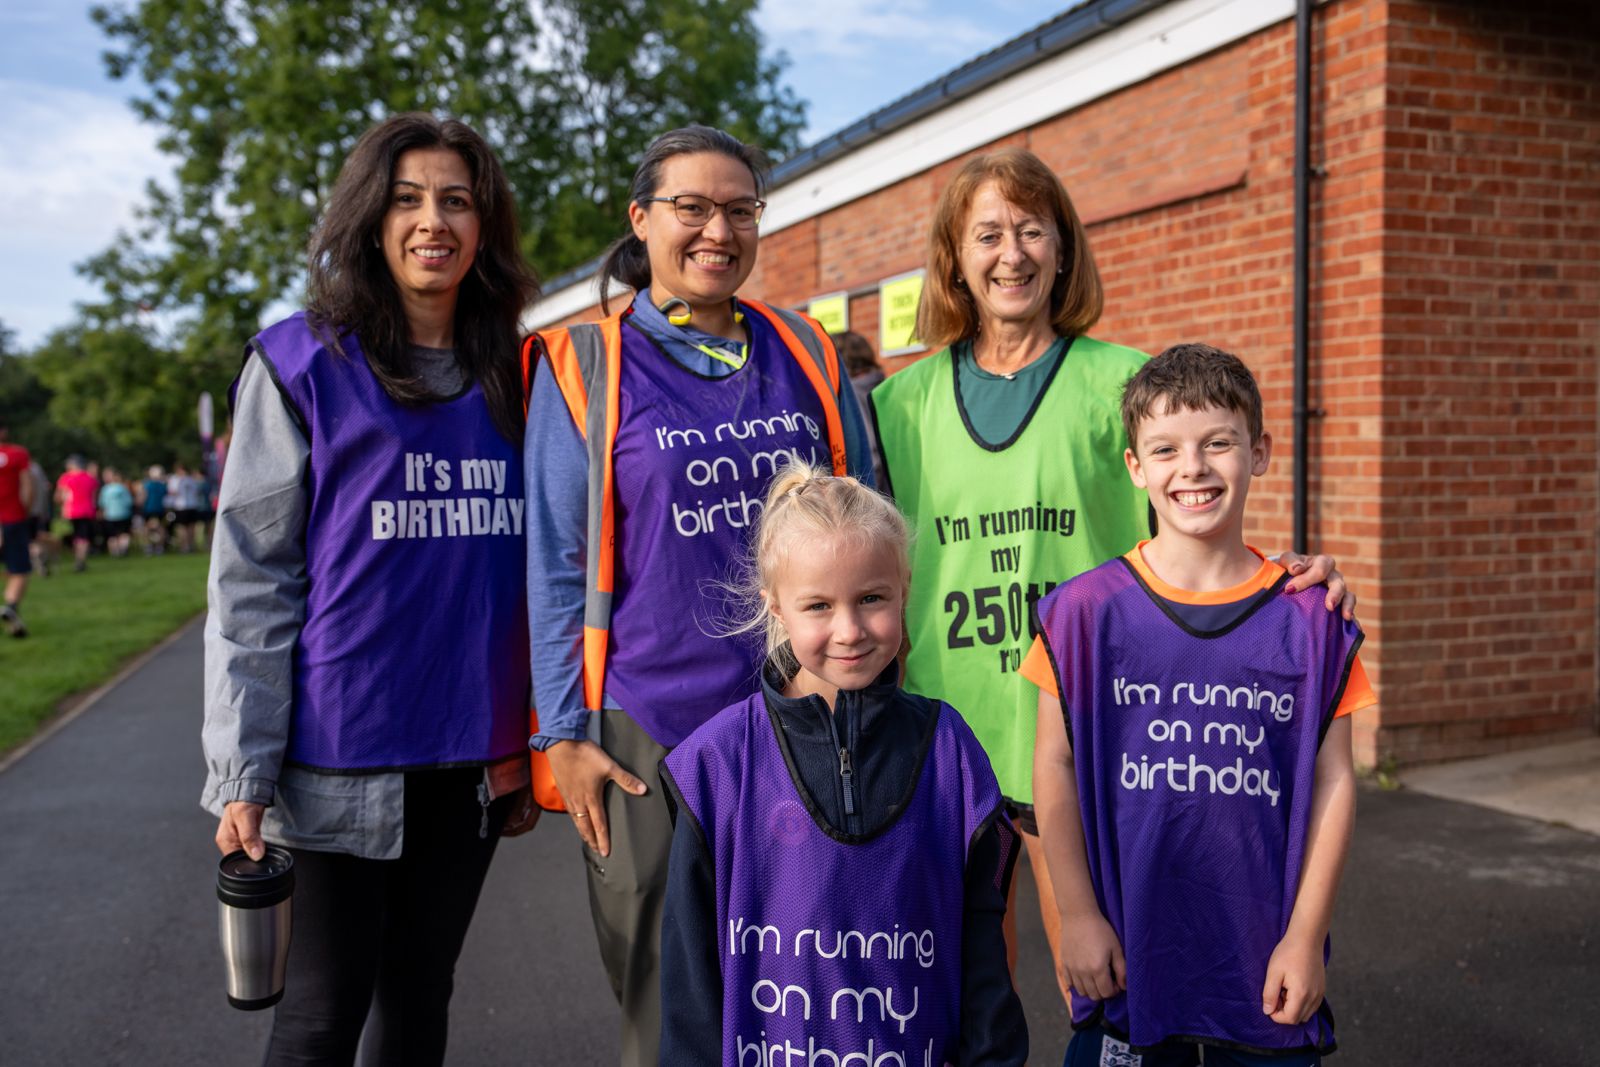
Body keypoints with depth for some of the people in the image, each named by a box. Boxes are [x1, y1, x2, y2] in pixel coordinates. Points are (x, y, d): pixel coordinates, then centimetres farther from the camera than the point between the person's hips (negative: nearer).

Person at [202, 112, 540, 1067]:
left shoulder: (513, 376, 9)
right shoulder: (304, 364, -3)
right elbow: (251, 577, -5)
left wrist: (532, 742, 10)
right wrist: (242, 770, -9)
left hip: (472, 754, 4)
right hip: (344, 753, -4)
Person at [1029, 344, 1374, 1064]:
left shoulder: (1308, 618, -2)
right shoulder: (1089, 608, -5)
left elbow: (1333, 779, 1)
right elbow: (1055, 766, -2)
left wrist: (1305, 934, -1)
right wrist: (1076, 915, -2)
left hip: (1266, 958, 1)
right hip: (1126, 950, -1)